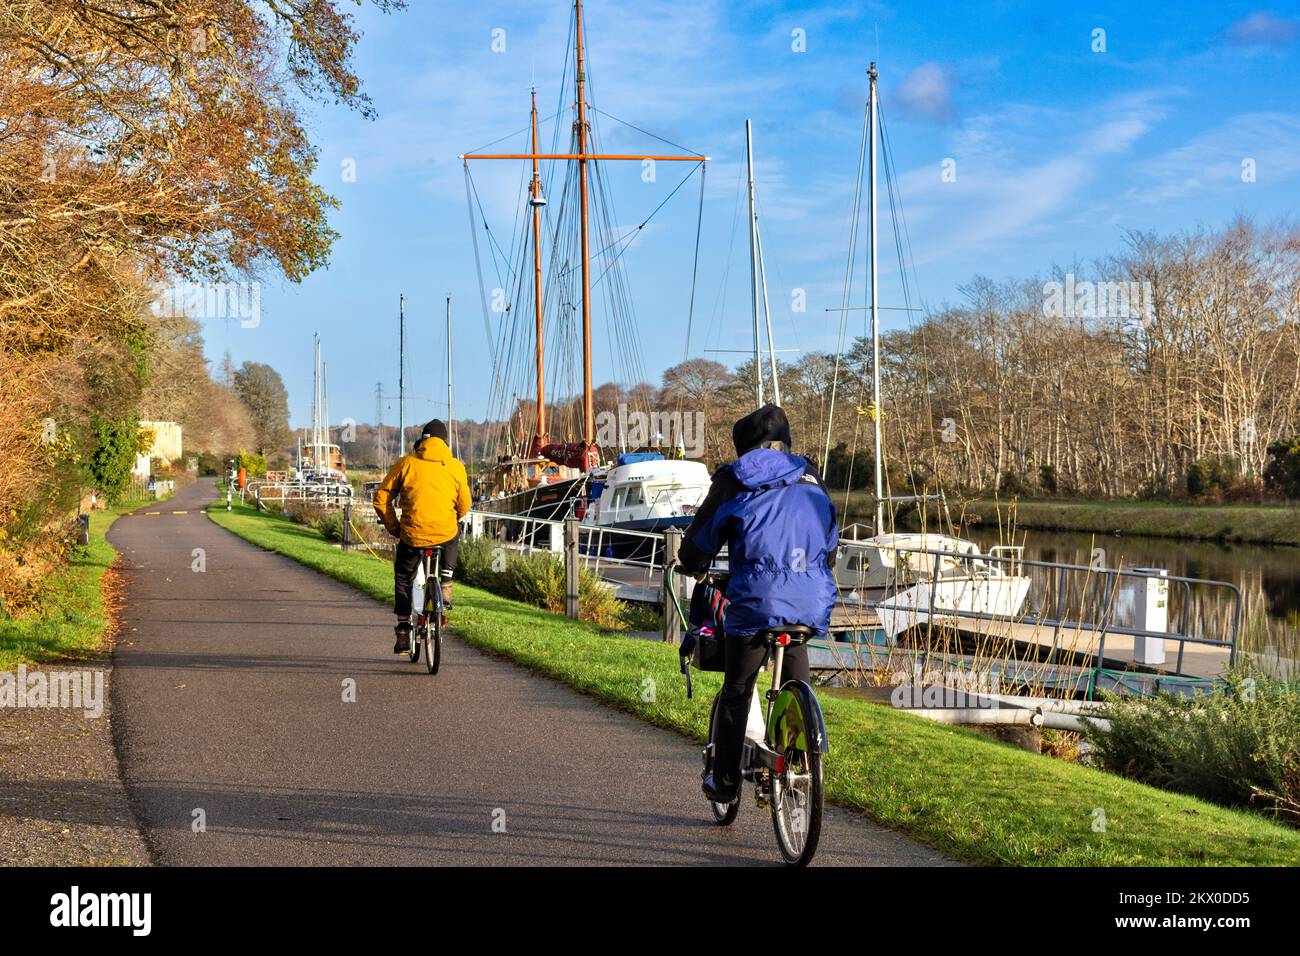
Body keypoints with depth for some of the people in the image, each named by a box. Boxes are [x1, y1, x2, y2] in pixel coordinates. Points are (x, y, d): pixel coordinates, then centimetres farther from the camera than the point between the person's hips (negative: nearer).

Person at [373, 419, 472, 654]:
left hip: (412, 536, -1)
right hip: (446, 534, 1)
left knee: (403, 579, 22)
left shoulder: (406, 463, 4)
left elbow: (381, 498, 3)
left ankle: (403, 633, 15)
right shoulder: (456, 467, 6)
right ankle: (446, 586, 26)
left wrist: (392, 527, 17)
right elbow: (464, 505, 13)